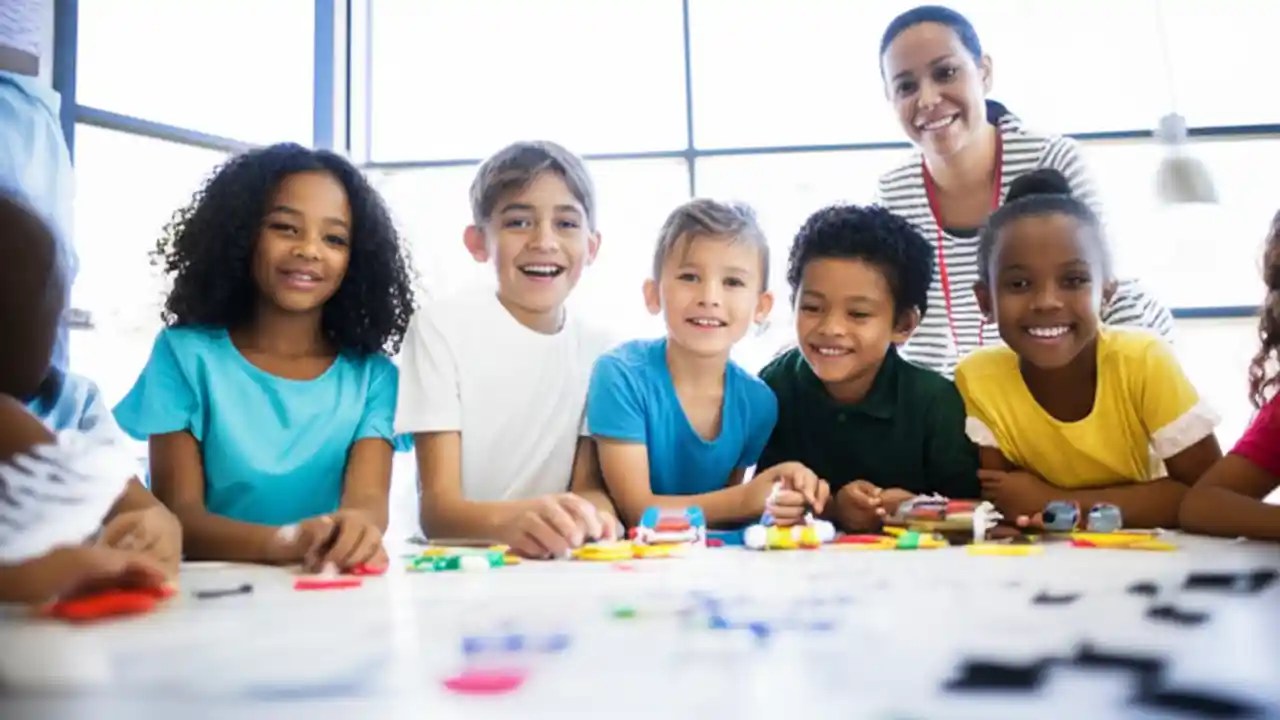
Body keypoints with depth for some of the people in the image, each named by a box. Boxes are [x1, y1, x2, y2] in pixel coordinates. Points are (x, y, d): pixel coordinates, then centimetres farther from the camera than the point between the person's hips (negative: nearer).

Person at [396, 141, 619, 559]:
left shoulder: (599, 348, 4)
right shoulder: (443, 325, -7)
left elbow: (588, 486, 1)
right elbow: (436, 508, -12)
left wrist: (590, 516, -22)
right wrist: (510, 519, -33)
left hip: (559, 563, 3)